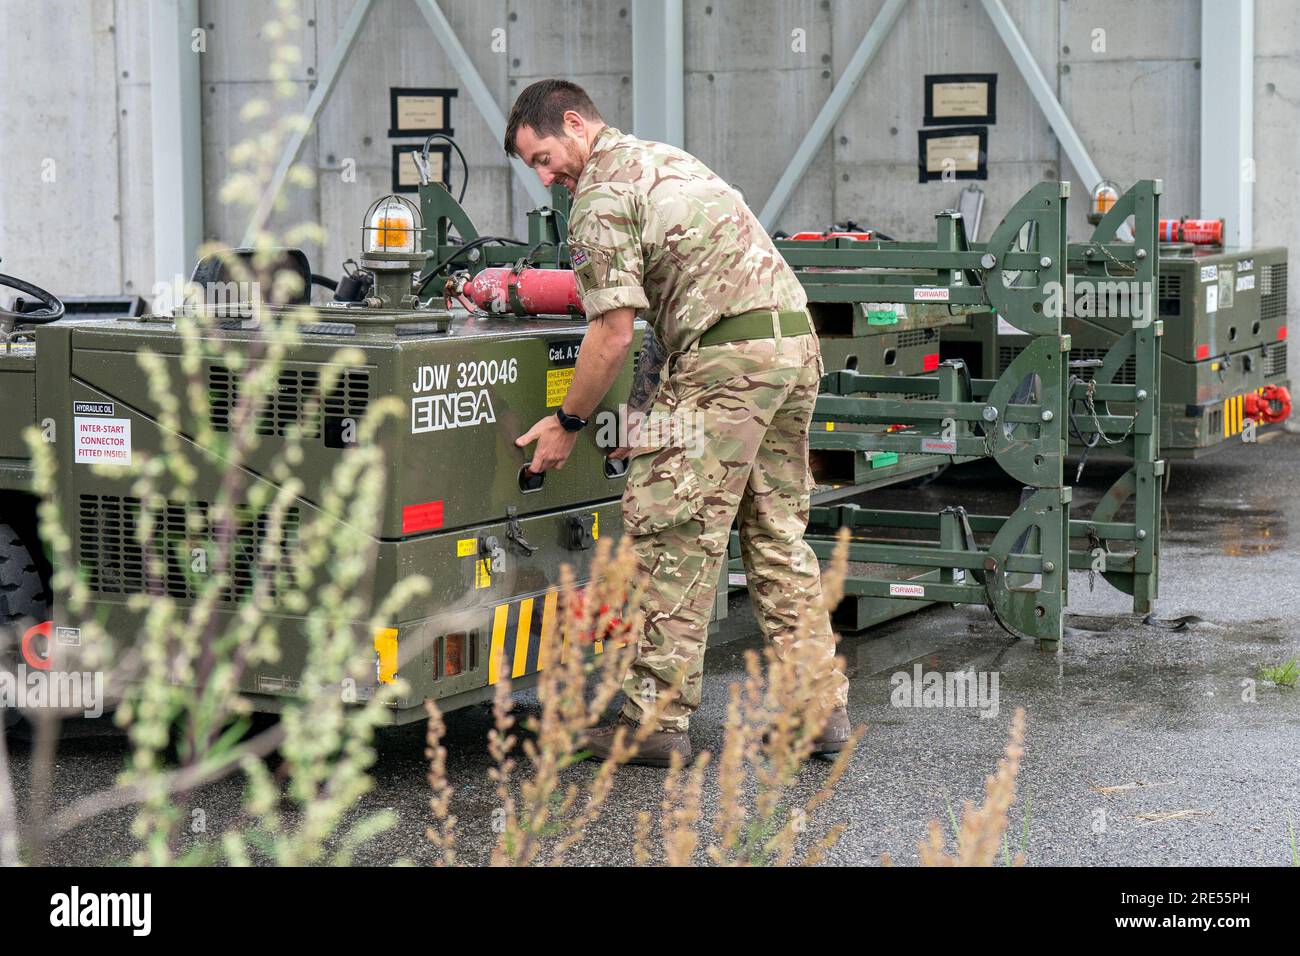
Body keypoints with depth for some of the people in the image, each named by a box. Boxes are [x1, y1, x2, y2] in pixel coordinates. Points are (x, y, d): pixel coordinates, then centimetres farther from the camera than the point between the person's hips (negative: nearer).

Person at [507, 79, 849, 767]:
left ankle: (658, 720, 0)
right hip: (797, 344, 9)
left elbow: (613, 333, -10)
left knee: (674, 541, -3)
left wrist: (567, 422, 2)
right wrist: (650, 413, 26)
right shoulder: (667, 159, 25)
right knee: (778, 535, 14)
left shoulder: (603, 194, -4)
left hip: (727, 361, -9)